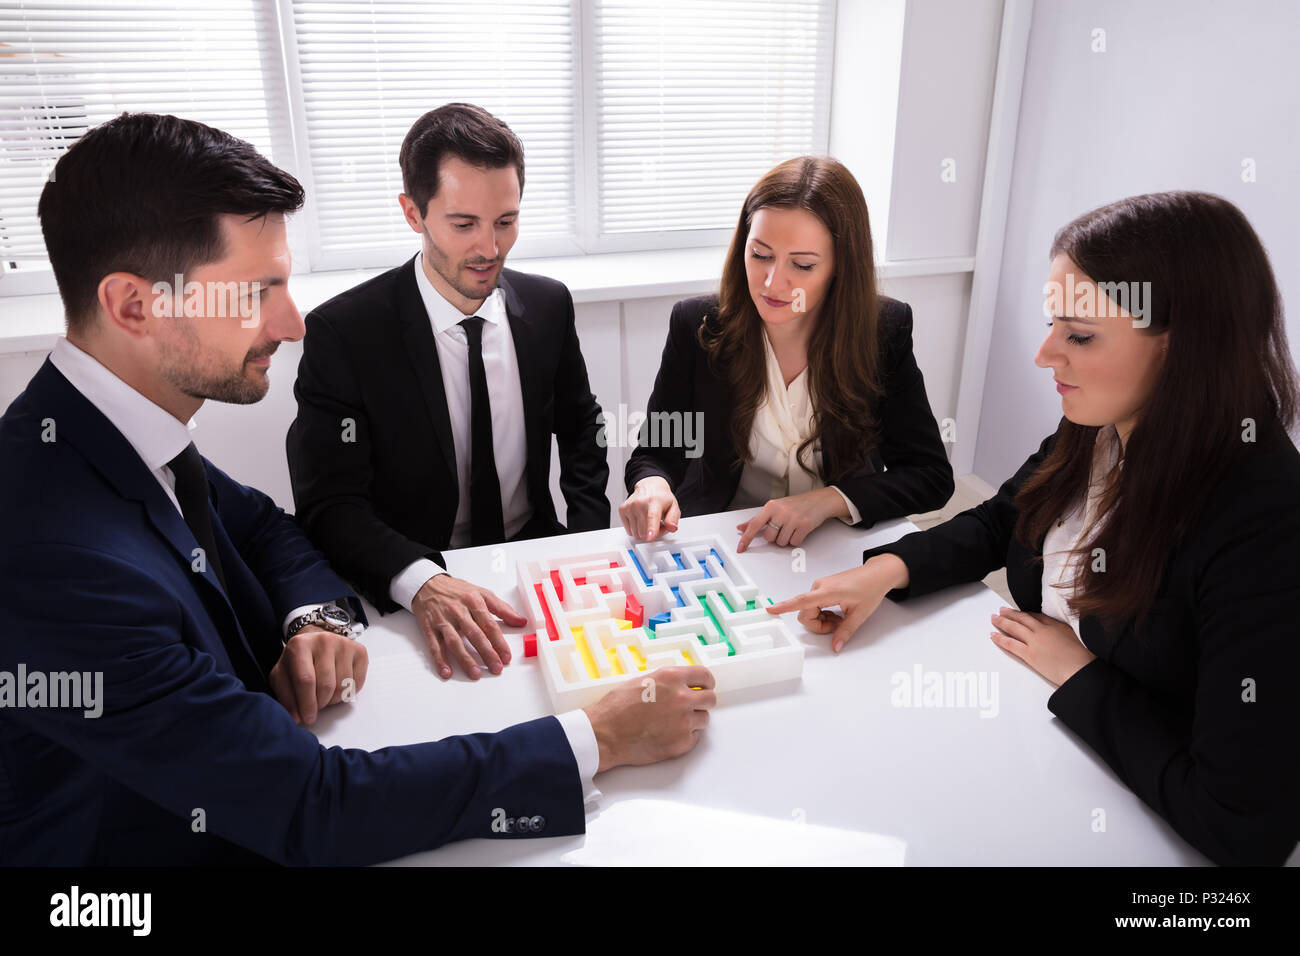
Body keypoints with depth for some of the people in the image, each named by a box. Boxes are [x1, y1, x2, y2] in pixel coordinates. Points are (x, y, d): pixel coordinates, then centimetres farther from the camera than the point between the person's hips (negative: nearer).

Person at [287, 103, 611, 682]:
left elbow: (581, 430, 14)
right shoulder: (342, 332, -12)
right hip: (407, 595, -3)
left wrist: (591, 544, -1)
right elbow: (329, 505, -16)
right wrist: (422, 583, -35)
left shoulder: (548, 305, 1)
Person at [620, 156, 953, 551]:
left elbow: (931, 475, -7)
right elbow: (656, 452, -1)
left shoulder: (885, 330, -8)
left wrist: (828, 500, -23)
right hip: (723, 544, 0)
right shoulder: (696, 325, -8)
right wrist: (652, 485, -25)